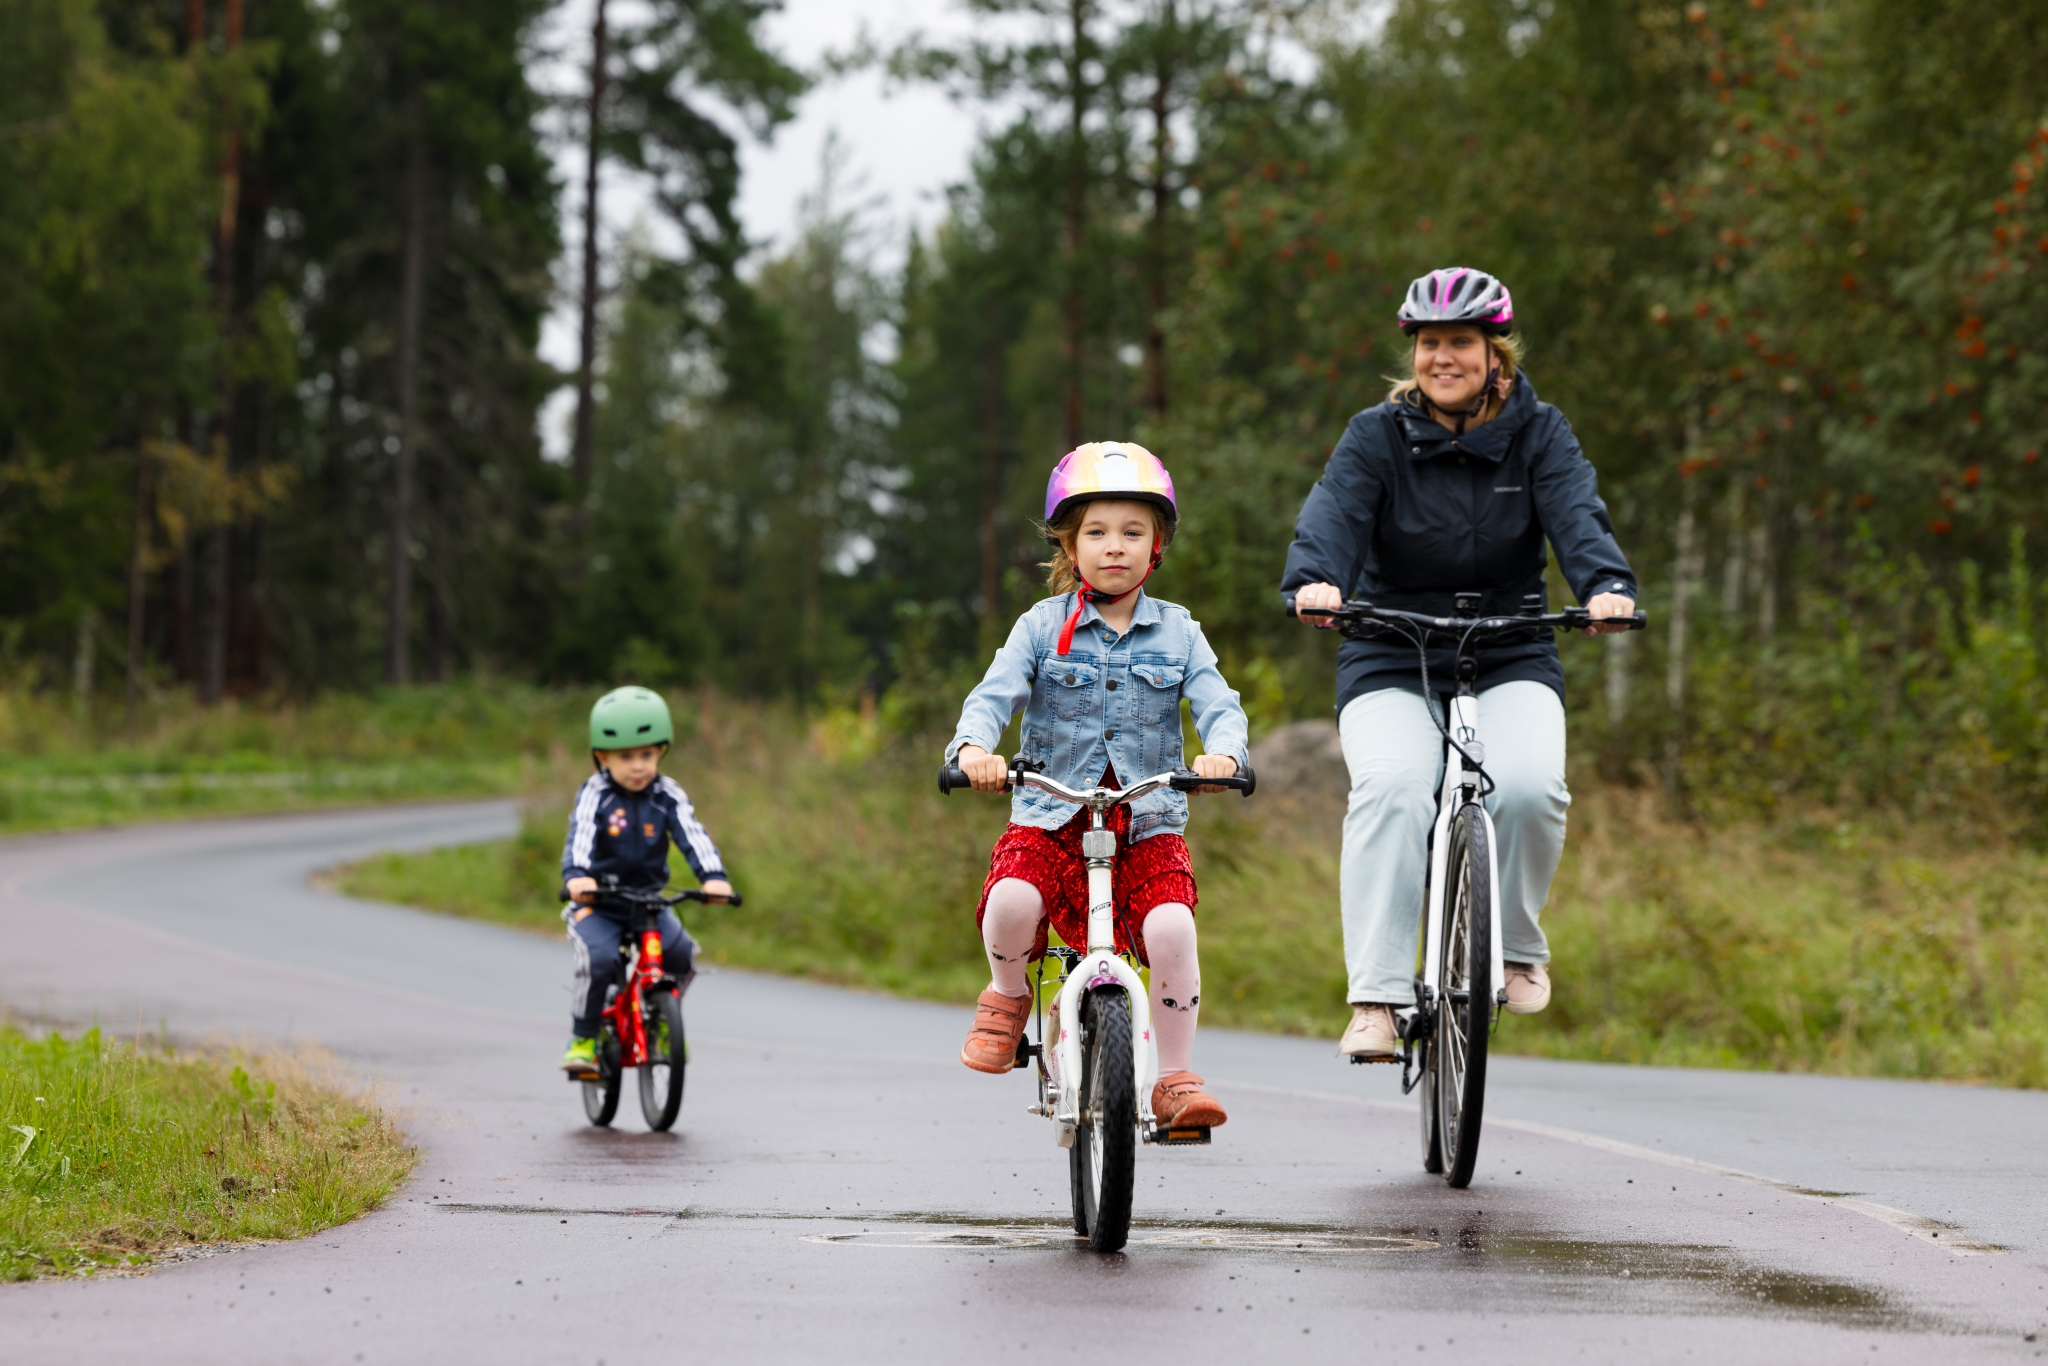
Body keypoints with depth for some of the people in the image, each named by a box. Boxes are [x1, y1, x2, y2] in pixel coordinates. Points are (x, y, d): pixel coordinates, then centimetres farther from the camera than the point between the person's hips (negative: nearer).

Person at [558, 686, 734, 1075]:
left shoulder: (668, 797, -1)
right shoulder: (594, 795, -9)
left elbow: (693, 836, -15)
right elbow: (579, 837, -24)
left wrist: (713, 877, -34)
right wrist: (576, 877, -45)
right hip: (597, 903, -3)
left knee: (680, 953, -21)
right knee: (598, 959, -29)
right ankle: (582, 1040, -10)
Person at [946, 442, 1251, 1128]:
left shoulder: (1177, 632, 6)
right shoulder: (1042, 628, 4)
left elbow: (1218, 704, -5)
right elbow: (993, 694, -8)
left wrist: (1222, 751, -28)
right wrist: (975, 747, -31)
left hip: (1147, 821, 0)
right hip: (1051, 814, 0)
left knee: (1169, 924, -26)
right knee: (1012, 899, -30)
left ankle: (1177, 1080, -11)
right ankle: (1008, 996, 4)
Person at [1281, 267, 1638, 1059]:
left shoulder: (1537, 435, 1)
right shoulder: (1376, 437, -2)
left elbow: (1577, 514, -16)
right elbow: (1333, 514, -19)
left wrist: (1606, 585, -39)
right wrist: (1315, 580, -43)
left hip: (1510, 663, 1)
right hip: (1391, 666, -1)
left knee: (1529, 785, -28)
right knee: (1393, 790, -30)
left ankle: (1517, 948, 0)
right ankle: (1377, 997, -32)